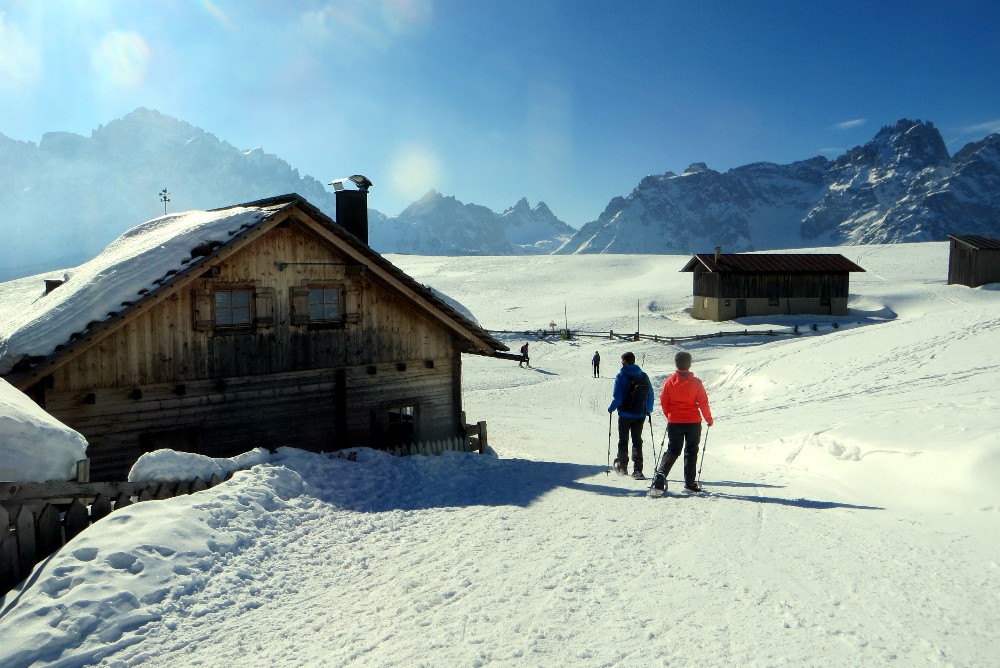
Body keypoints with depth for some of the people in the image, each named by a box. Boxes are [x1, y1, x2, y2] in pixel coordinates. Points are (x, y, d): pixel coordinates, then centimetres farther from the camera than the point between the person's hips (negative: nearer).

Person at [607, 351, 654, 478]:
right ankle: (637, 470, -1)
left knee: (623, 440, 13)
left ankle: (622, 466, 23)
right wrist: (648, 410, 20)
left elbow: (617, 397, -16)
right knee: (637, 441, 8)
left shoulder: (622, 376, -11)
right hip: (640, 415, 4)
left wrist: (611, 408, -2)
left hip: (625, 414, -4)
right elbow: (650, 395, 8)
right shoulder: (644, 376, 5)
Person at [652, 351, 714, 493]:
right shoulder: (696, 382, -8)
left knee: (672, 451, 10)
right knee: (691, 452, 9)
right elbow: (703, 402, -4)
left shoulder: (669, 381, -3)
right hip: (693, 422, -2)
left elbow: (663, 401, 3)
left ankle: (661, 474, -9)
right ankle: (689, 483, 9)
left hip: (674, 422, 2)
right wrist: (709, 419, 10)